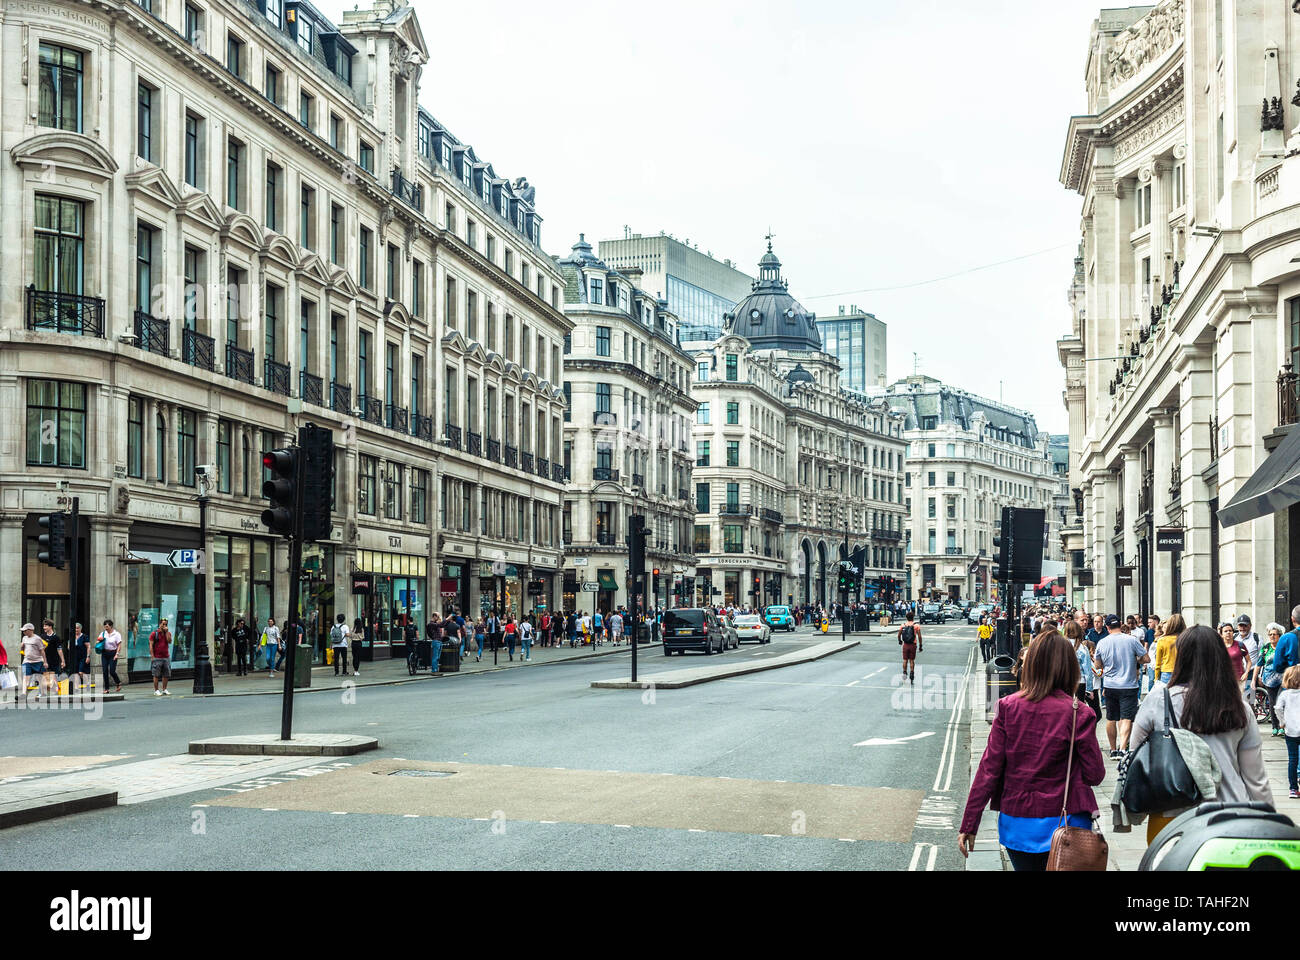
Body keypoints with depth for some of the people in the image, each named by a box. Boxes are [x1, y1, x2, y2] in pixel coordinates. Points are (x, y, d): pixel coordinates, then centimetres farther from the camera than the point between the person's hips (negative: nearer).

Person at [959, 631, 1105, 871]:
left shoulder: (1008, 707, -5)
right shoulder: (1077, 714, -12)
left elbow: (988, 768, -6)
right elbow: (1095, 775, -7)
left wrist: (968, 825, -1)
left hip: (1017, 825, 3)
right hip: (1062, 826, -3)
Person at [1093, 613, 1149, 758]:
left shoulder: (1102, 643, -2)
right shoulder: (1131, 640, -10)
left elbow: (1097, 665, 7)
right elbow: (1146, 659, -5)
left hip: (1110, 685, 3)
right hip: (1128, 685, -3)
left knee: (1111, 719, 14)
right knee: (1127, 719, -5)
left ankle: (1113, 750, 22)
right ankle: (1122, 749, -20)